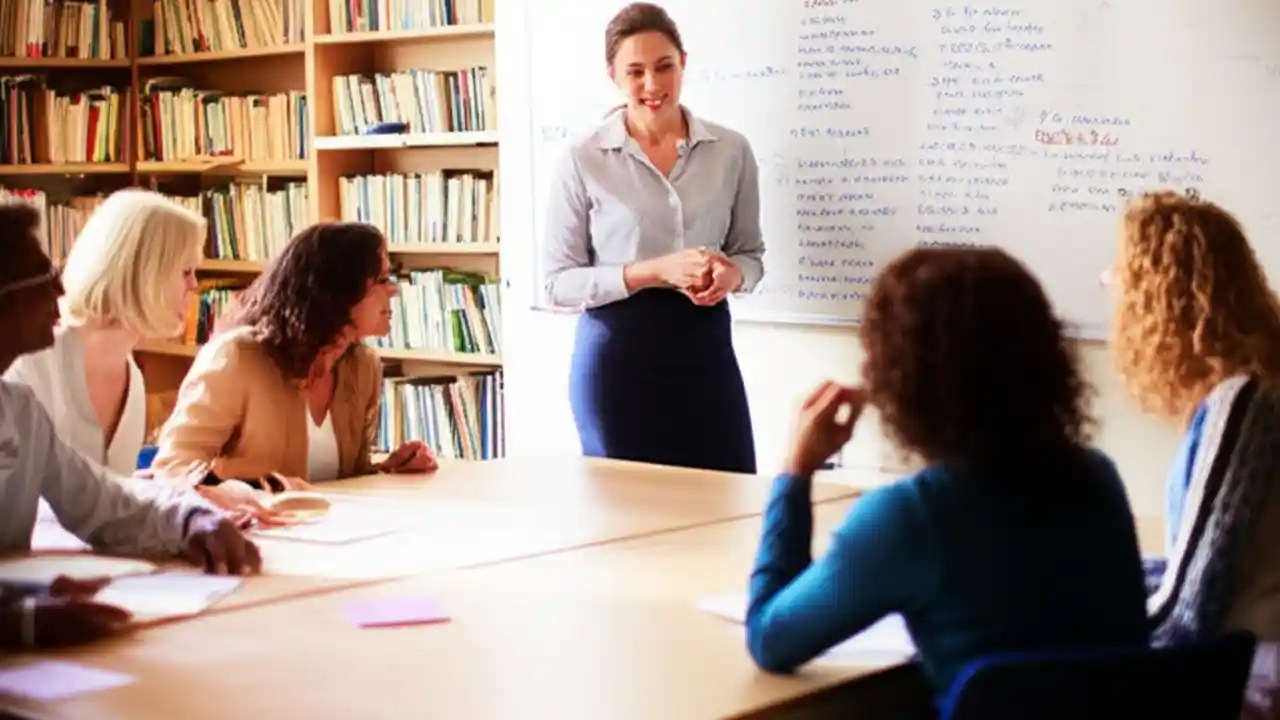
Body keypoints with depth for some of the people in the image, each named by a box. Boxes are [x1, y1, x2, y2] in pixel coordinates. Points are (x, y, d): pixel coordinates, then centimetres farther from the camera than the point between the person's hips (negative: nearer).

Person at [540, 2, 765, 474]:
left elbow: (750, 253, 15)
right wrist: (655, 271, -16)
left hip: (704, 346, 2)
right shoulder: (584, 160, -4)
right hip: (618, 352, -2)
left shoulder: (730, 151, 4)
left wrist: (732, 276, -9)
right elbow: (557, 282, -4)